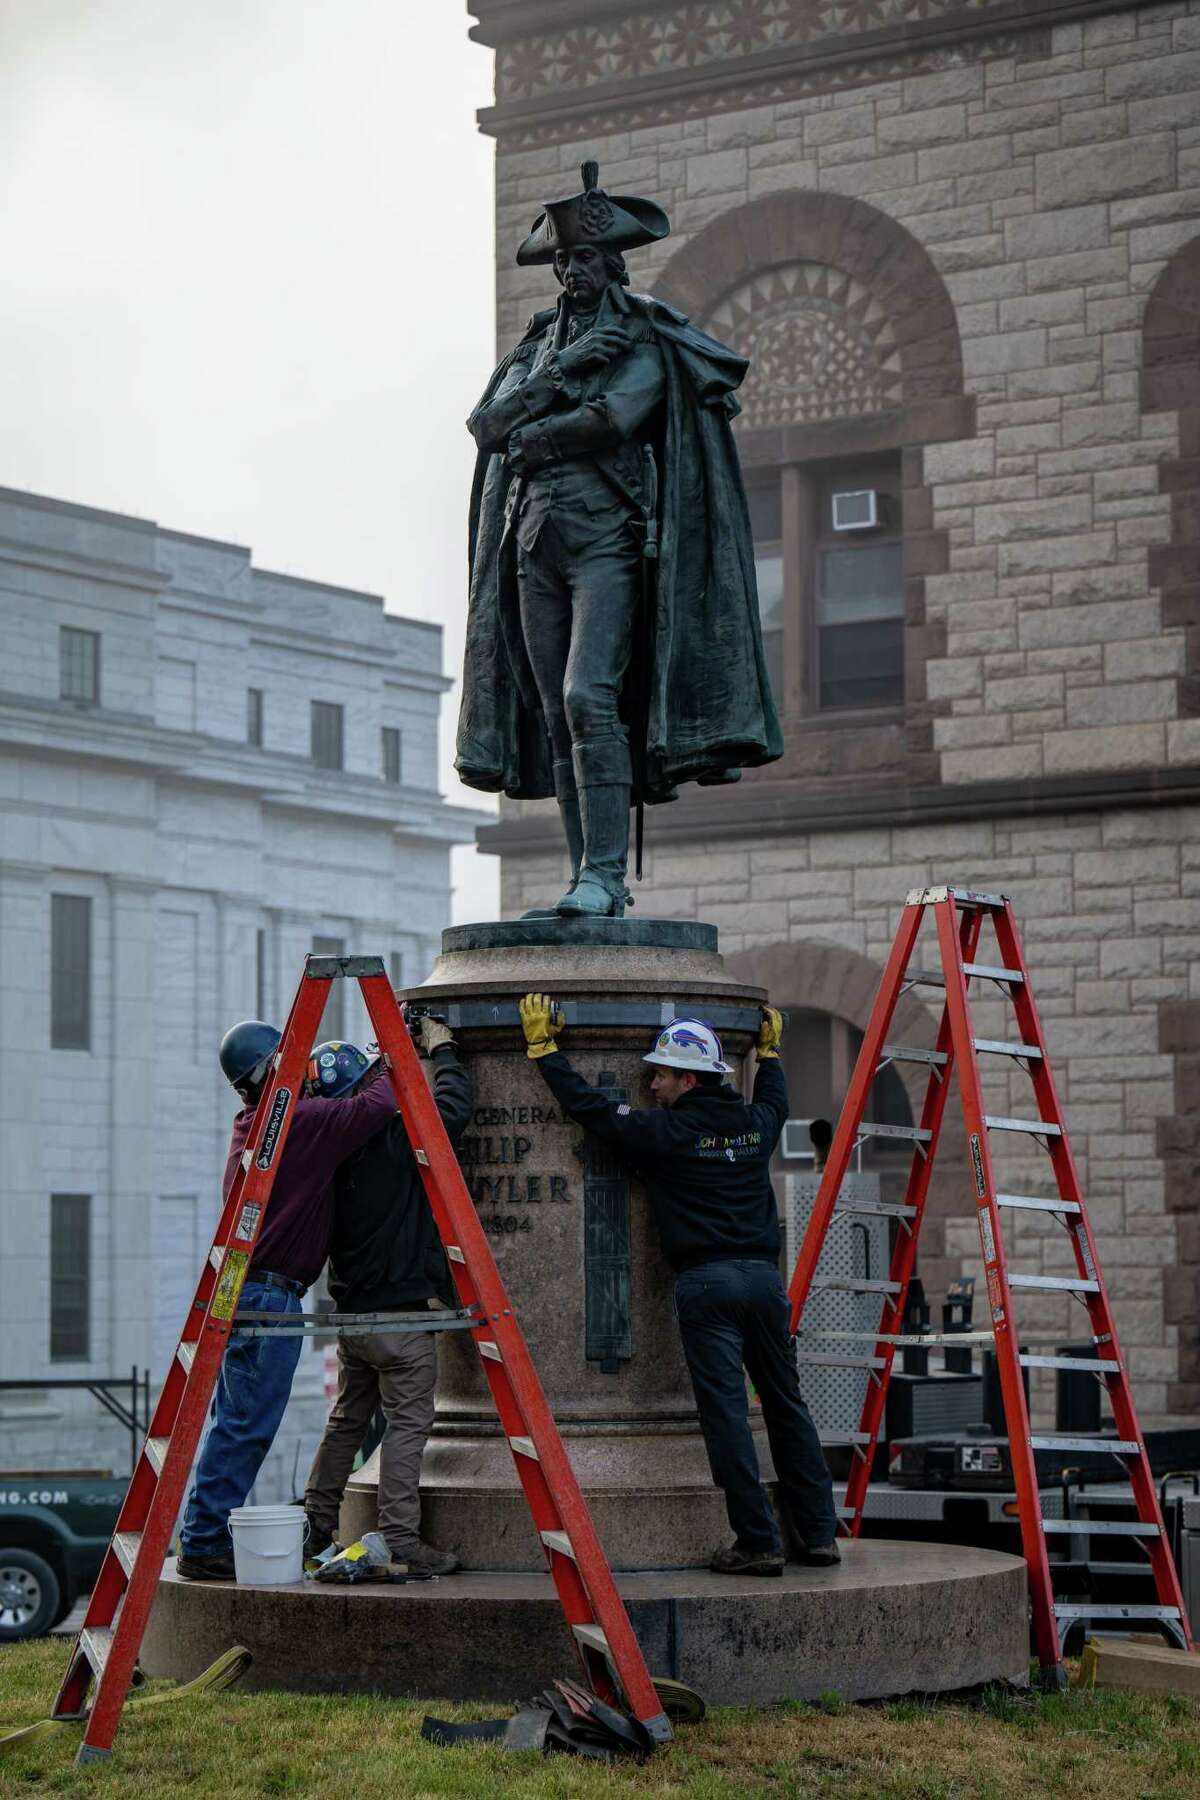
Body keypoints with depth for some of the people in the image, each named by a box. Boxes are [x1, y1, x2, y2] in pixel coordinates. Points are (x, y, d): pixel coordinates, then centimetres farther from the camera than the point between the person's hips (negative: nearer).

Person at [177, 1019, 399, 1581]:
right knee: (246, 1427, -7)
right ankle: (204, 1545, -5)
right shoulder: (302, 1121, -13)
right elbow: (377, 1106, -19)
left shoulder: (253, 1123, 15)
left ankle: (207, 1541, 16)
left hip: (242, 1293, 10)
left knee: (238, 1425, 13)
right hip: (268, 1295, -10)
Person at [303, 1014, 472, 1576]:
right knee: (407, 1424, -3)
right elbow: (453, 1107, -13)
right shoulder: (393, 1139, -17)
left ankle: (316, 1528, 22)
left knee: (348, 1419, 18)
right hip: (399, 1313, -7)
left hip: (350, 1312, 7)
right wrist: (440, 1050, 3)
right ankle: (400, 1544, -6)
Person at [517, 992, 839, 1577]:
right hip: (763, 1276, 6)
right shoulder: (755, 1124, 12)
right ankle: (818, 1533, 16)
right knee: (786, 1406, 14)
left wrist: (543, 1046, 8)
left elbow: (590, 1107, -1)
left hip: (705, 1284, -5)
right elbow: (775, 1100, 37)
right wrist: (769, 1051, 53)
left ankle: (758, 1543, -5)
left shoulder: (666, 1131, -5)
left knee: (726, 1413, -4)